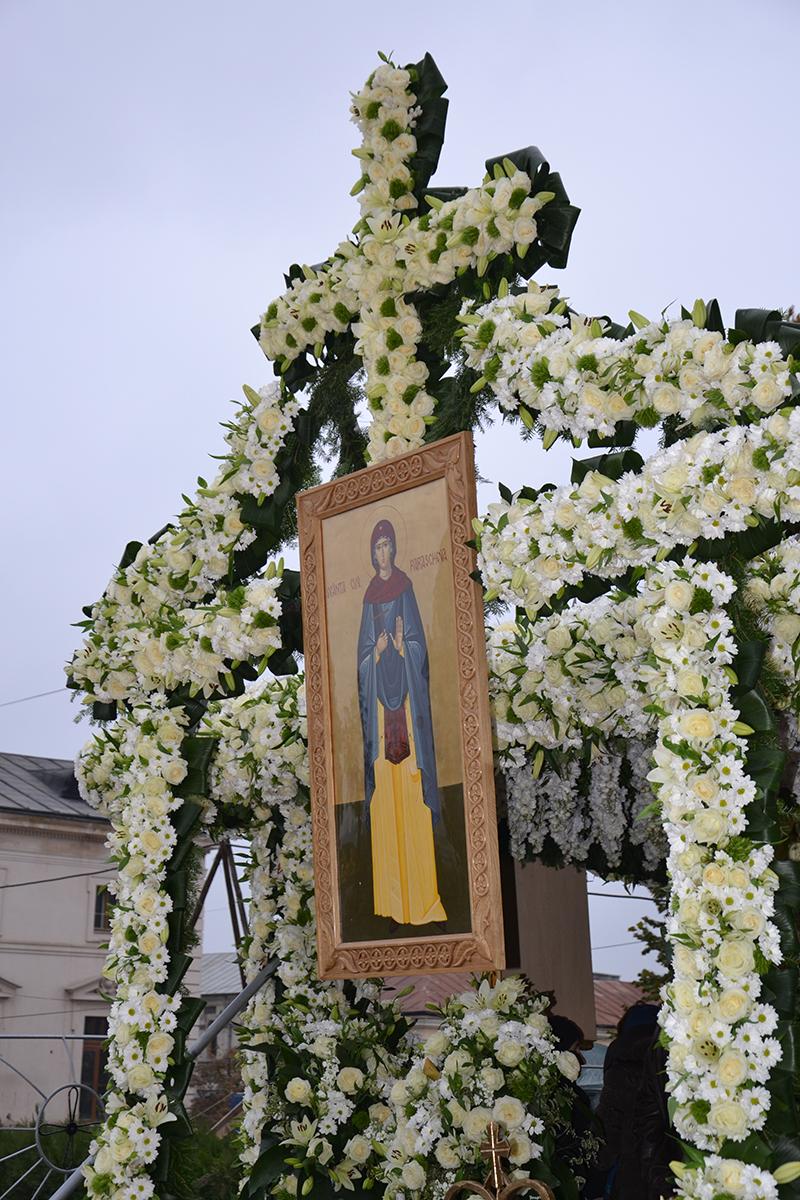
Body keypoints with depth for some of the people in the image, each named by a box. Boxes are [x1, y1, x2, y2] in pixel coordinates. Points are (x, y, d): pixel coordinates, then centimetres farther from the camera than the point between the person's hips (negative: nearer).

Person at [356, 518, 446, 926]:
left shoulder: (405, 585, 4)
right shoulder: (370, 594, 13)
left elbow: (418, 643, 2)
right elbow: (363, 652, 11)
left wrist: (401, 647, -16)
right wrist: (377, 652, -8)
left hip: (406, 686, -3)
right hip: (379, 686, 3)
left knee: (411, 794, -6)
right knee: (384, 789, 2)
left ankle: (420, 890, -2)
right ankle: (389, 896, 7)